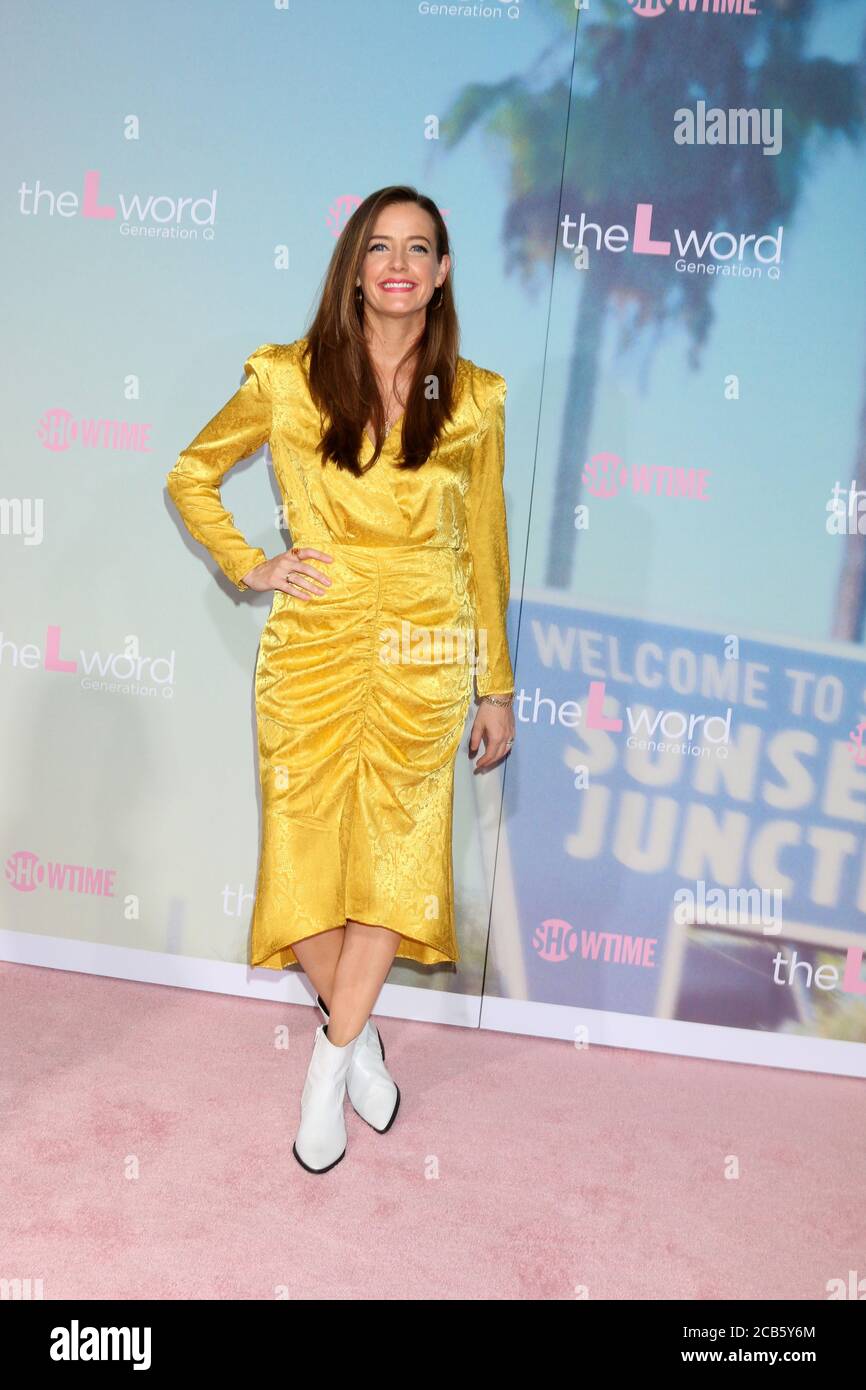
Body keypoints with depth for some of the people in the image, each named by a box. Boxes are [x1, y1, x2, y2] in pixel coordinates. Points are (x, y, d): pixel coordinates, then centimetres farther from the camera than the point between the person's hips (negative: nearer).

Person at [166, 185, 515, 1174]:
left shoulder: (472, 399, 4)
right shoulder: (288, 379, 2)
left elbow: (485, 547, 9)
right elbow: (190, 476, 14)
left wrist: (496, 687, 10)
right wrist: (247, 566, -1)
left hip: (426, 655, 1)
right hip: (311, 646, 0)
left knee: (398, 854, 1)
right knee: (308, 853, 3)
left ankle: (333, 1054, 20)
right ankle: (359, 1036, 27)